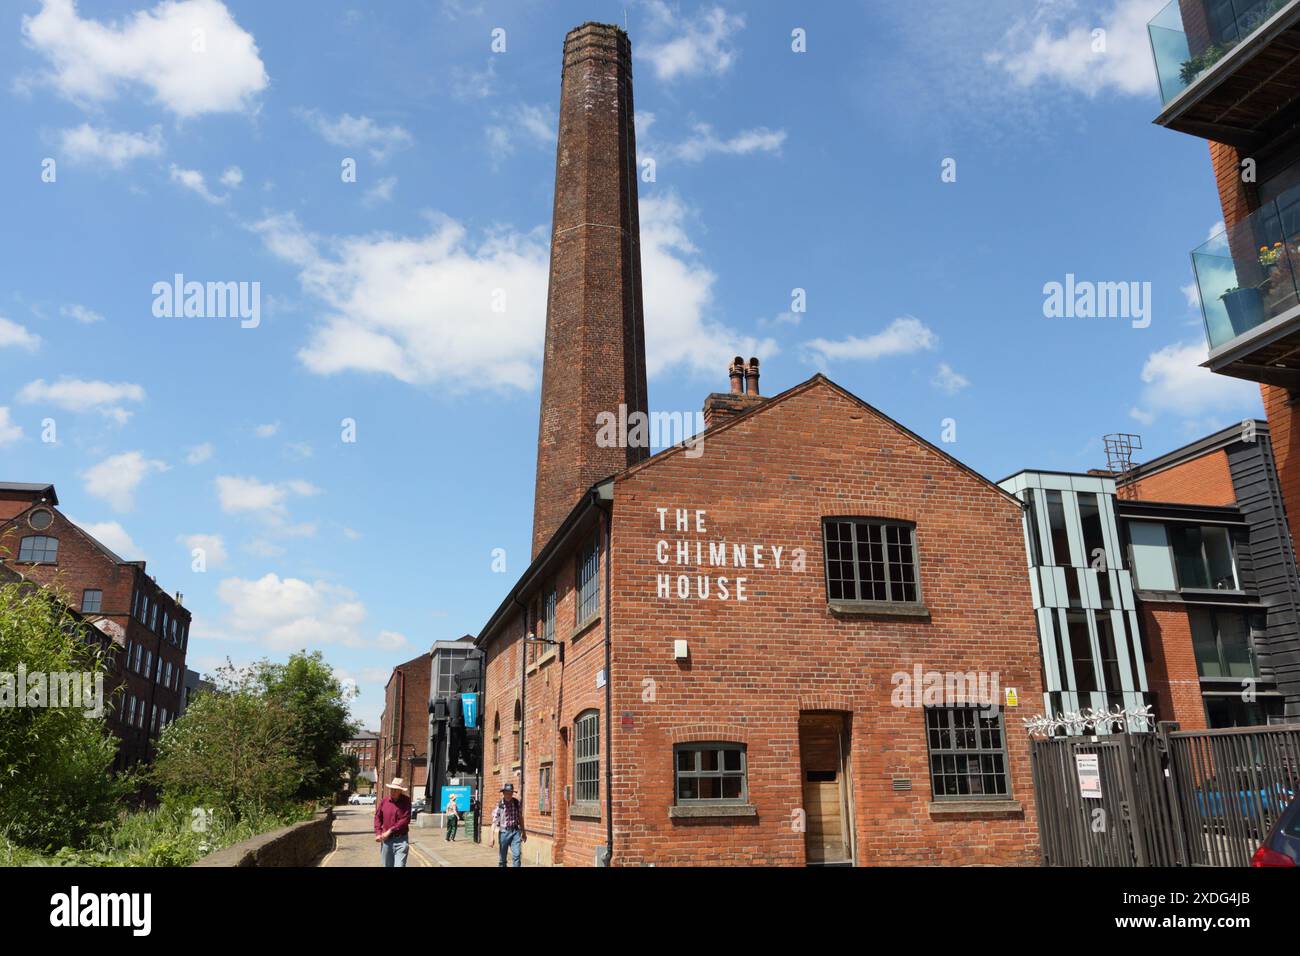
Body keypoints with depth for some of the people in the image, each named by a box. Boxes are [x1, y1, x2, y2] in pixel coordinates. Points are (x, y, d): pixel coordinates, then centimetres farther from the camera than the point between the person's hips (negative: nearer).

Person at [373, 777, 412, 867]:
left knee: (399, 864, -11)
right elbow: (378, 817, 8)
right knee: (387, 865, 15)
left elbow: (405, 819, -14)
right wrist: (378, 833, -4)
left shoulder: (406, 801, -9)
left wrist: (390, 831, -16)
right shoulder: (384, 801, 2)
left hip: (401, 840, -4)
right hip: (386, 839, 4)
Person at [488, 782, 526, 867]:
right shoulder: (499, 805, -7)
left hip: (515, 831, 1)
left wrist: (523, 832, 18)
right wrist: (492, 836, -19)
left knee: (516, 855, -11)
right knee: (502, 858, 8)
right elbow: (494, 821, -10)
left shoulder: (517, 803, 1)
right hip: (504, 832, -1)